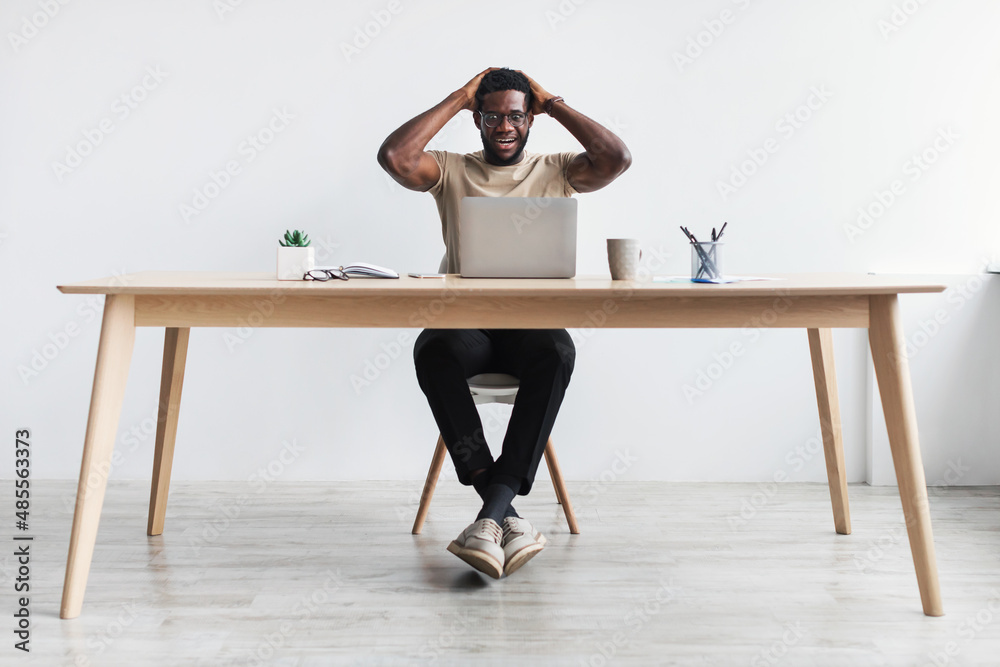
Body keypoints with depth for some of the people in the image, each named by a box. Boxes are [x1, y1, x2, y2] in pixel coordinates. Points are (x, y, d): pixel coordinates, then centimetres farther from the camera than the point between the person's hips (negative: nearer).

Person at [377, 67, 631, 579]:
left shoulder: (555, 171, 14)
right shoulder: (451, 170, 13)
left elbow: (617, 159, -4)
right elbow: (393, 157, -7)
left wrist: (554, 104, 6)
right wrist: (456, 99, 3)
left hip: (533, 322, 0)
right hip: (464, 321, 0)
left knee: (557, 351, -36)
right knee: (432, 350, -35)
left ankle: (491, 513, -36)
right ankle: (507, 516, -34)